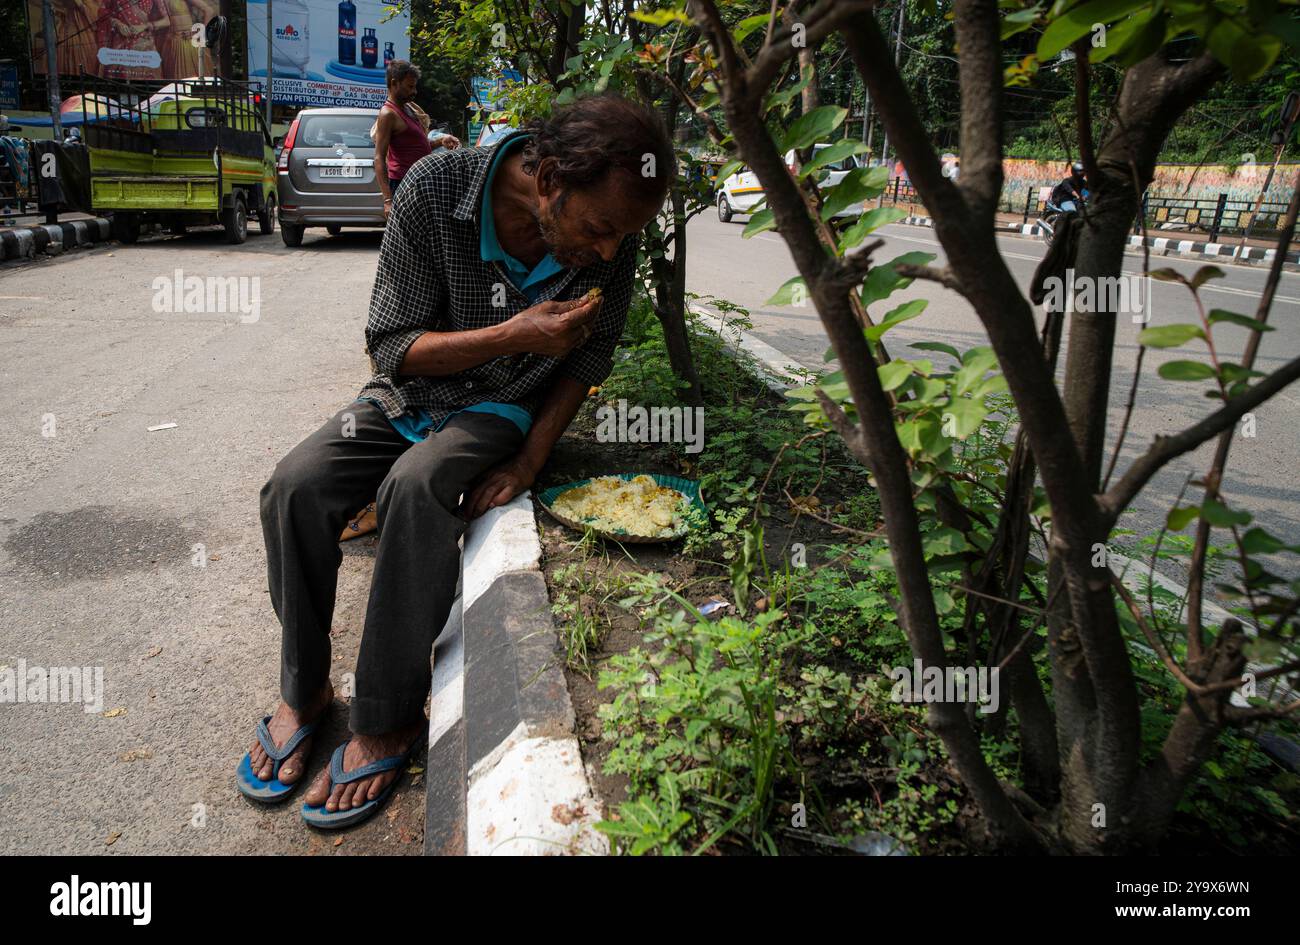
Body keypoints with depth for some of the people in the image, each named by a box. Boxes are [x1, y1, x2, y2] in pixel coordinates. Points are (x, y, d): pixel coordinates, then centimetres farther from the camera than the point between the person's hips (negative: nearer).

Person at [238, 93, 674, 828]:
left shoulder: (613, 234, -17)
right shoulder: (434, 190, -23)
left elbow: (592, 353, -2)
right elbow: (391, 347, -17)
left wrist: (530, 459, -14)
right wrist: (515, 335, -32)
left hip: (502, 409, -1)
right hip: (410, 394, 1)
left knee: (416, 486, -32)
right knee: (296, 486, -22)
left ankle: (390, 720, -16)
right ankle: (304, 691, 0)